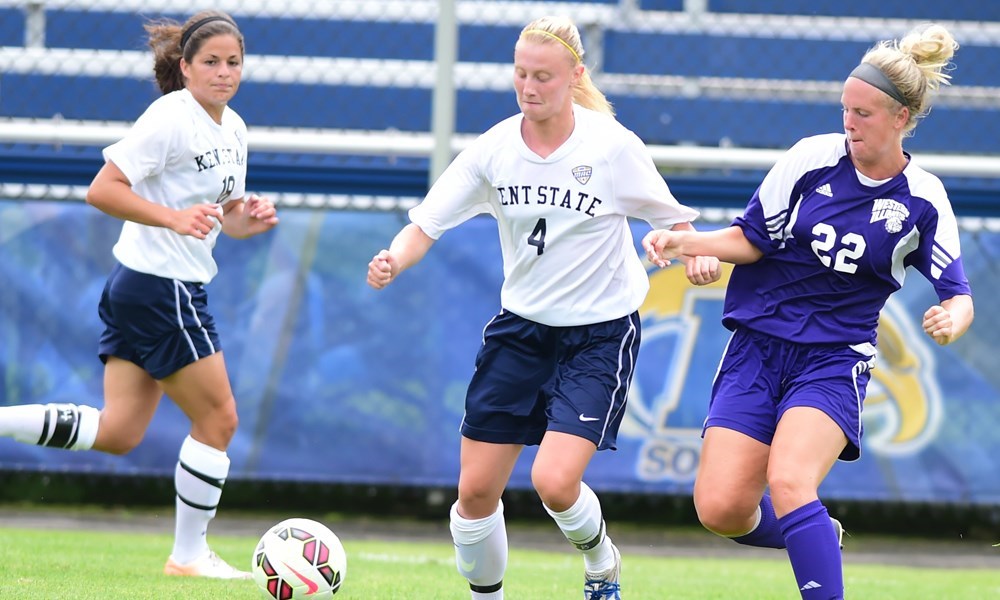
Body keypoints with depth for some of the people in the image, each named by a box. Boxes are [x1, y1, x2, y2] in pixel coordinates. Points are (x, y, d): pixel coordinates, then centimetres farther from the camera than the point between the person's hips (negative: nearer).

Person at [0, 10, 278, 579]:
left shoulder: (233, 128, 12)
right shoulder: (171, 118, -15)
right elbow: (102, 190, -19)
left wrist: (246, 220, 1)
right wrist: (174, 218, -28)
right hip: (162, 289, -9)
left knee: (117, 433, 7)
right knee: (217, 418, 1)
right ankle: (189, 554, 12)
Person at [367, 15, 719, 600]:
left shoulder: (612, 145, -13)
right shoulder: (496, 149, -6)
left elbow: (671, 218, -1)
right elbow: (427, 223, -4)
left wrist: (697, 255, -23)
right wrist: (393, 261, -25)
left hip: (600, 334, -4)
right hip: (521, 326, 4)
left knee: (555, 482, -19)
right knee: (476, 490, 0)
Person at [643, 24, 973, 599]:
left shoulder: (923, 202, -4)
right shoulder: (813, 158, -3)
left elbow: (957, 295, 2)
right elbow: (751, 239, 6)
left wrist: (952, 319, -21)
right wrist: (684, 242, -11)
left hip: (834, 362, -2)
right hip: (758, 345, 2)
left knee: (788, 481, -29)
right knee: (721, 508, -8)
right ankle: (817, 536, 23)